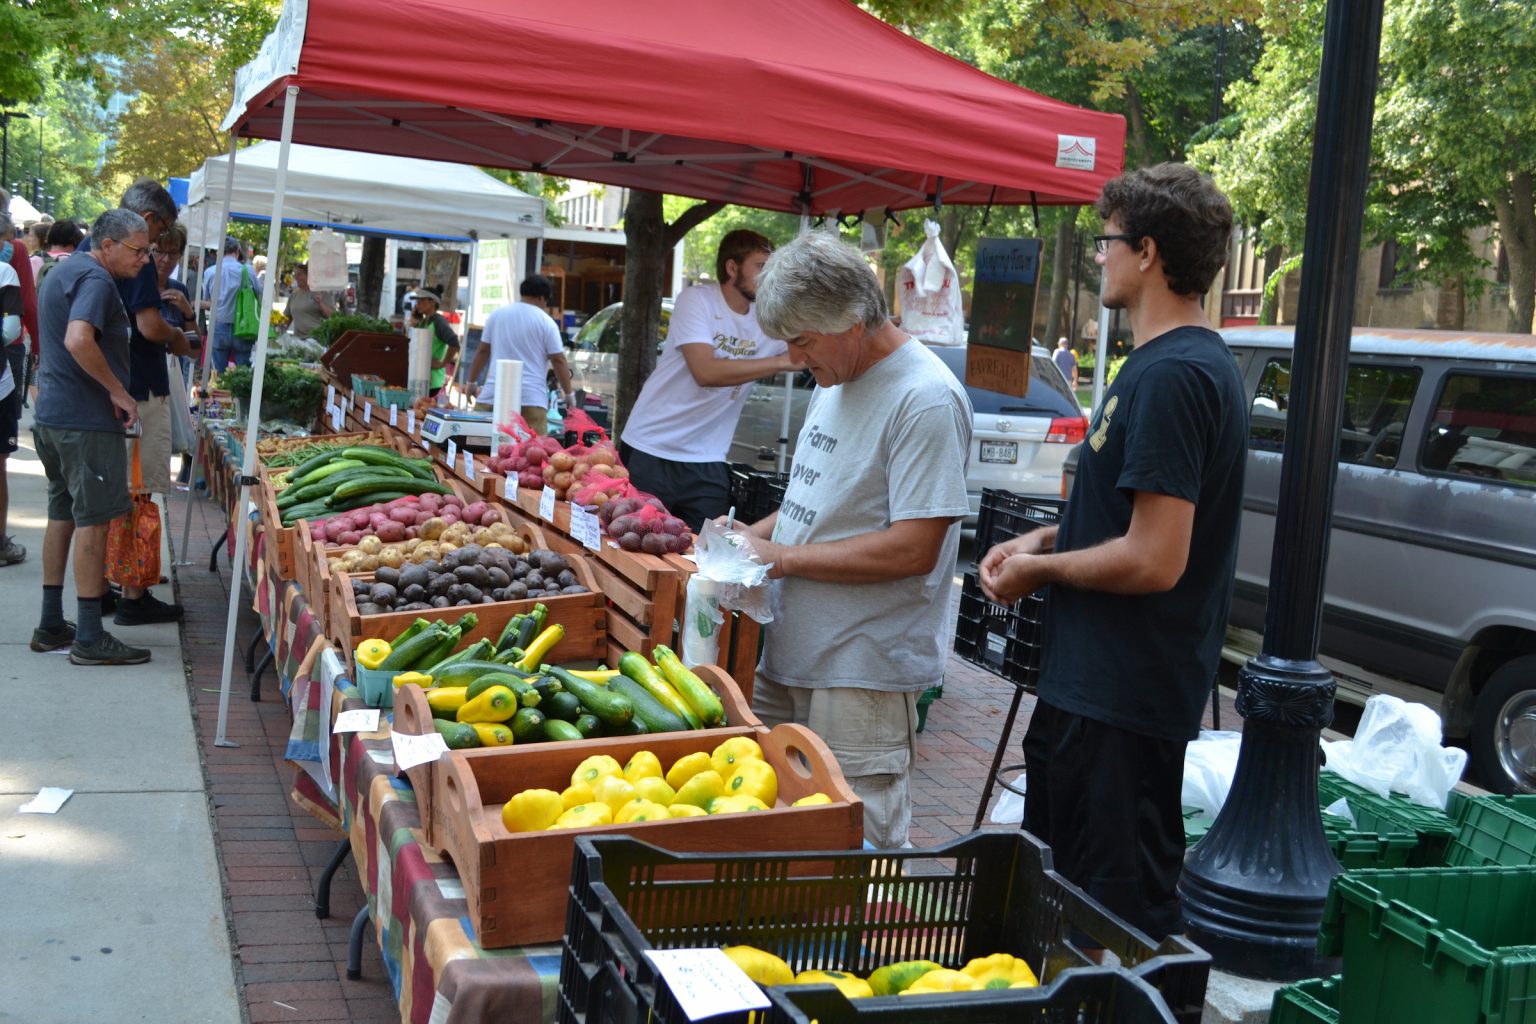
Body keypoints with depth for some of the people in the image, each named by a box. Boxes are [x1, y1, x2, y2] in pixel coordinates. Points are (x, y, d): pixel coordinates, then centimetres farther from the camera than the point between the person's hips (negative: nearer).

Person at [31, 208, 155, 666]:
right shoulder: (96, 279, -15)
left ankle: (51, 626, 22)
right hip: (86, 421, -10)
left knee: (63, 516, 15)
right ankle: (89, 637, -2)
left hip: (52, 416, 10)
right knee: (92, 520, -5)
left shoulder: (65, 269, 17)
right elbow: (78, 340, -30)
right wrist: (117, 391, -21)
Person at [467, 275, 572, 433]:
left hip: (493, 395, 4)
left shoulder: (497, 314, 12)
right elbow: (558, 360, -1)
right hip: (531, 397, -4)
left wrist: (472, 381, 22)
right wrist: (568, 393, 7)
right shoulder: (546, 322, 1)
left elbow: (483, 351, 14)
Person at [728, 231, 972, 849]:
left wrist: (784, 557, -16)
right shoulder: (836, 382, 13)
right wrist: (753, 536, 5)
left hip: (865, 673, -9)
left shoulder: (925, 399, -17)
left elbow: (914, 548, -22)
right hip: (791, 657, 9)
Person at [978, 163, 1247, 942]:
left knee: (1118, 918, 2)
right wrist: (1043, 540, 8)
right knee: (1053, 881, 23)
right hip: (1092, 681, 11)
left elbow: (1154, 558, -25)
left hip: (1120, 701, -11)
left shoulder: (1173, 374, -21)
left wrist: (1039, 570, -10)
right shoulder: (1183, 361, 12)